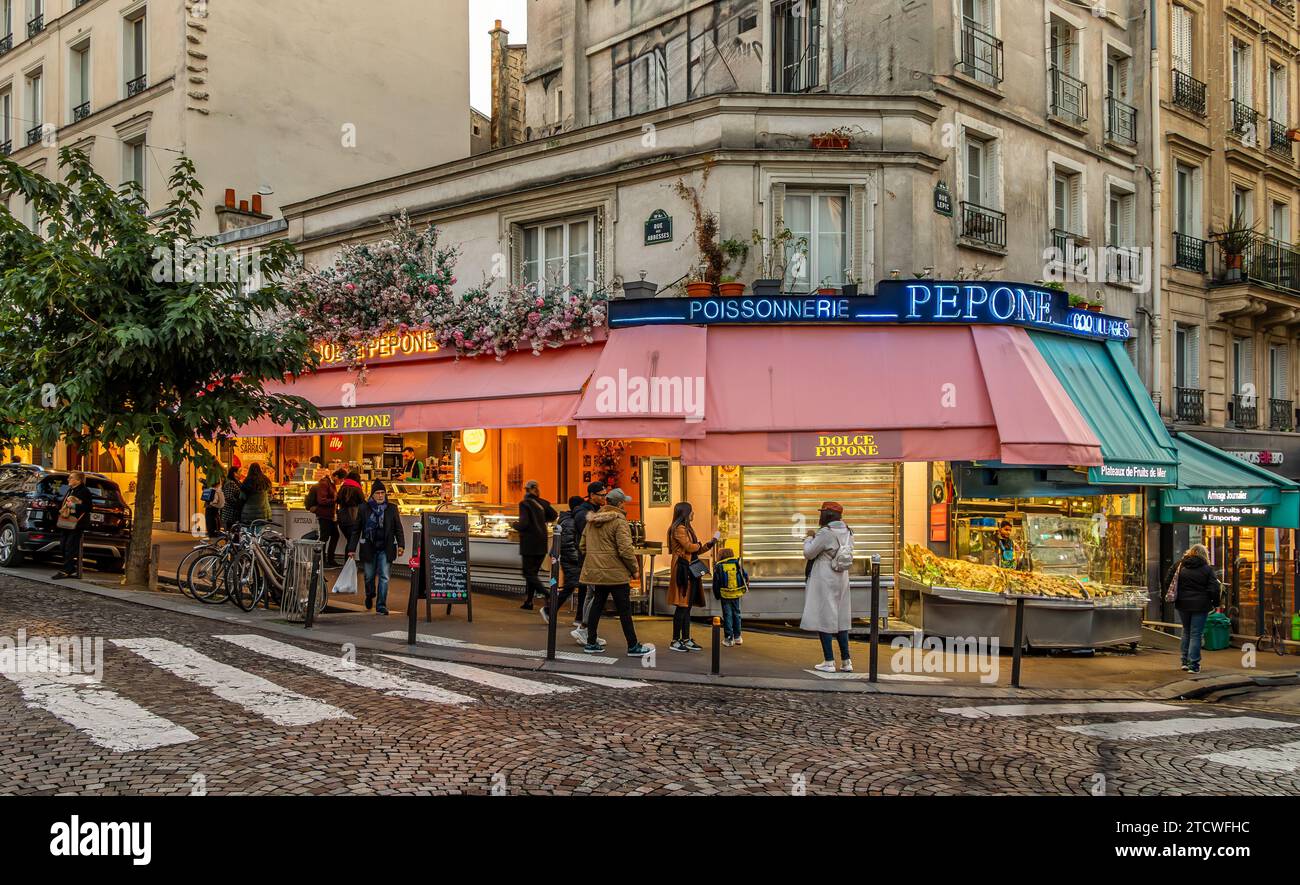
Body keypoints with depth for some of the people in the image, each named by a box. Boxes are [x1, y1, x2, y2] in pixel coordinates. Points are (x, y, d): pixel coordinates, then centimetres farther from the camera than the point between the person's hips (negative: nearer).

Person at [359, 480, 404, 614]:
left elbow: (398, 528, 5)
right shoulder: (365, 508, 2)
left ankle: (381, 606, -4)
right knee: (369, 576, 12)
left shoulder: (392, 508, 4)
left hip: (385, 549, -1)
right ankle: (370, 597, 41)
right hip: (369, 548, 1)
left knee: (384, 577, -8)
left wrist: (401, 545, -6)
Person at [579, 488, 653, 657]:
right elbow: (625, 550, -18)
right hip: (616, 573, -7)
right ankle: (633, 647, 5)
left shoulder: (592, 521, 11)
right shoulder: (619, 521, -13)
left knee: (596, 606, 15)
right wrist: (634, 570, -6)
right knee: (625, 610, 0)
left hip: (595, 572, 7)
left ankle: (591, 643, 19)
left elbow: (582, 545, 15)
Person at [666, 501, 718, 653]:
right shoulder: (679, 529, -11)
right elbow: (689, 547, -20)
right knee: (682, 606, -8)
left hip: (690, 571, 10)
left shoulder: (686, 528, 21)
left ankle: (686, 640, 16)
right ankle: (675, 641, -3)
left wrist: (712, 541, 18)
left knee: (687, 606, 11)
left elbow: (696, 550, 23)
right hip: (682, 570, -10)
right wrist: (698, 544, 1)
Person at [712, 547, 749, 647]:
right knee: (736, 614, 15)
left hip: (725, 595, -2)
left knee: (727, 616, 3)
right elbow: (745, 576, 5)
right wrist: (746, 588, 21)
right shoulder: (738, 564, 2)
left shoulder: (718, 567, -5)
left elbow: (716, 583, -4)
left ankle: (729, 639, 3)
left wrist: (717, 595, 8)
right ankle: (737, 637, 20)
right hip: (736, 594, 2)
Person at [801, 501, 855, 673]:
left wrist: (809, 537, 4)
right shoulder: (847, 533, 7)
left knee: (823, 618, -1)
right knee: (840, 619, 13)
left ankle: (829, 662, 0)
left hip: (824, 580, -8)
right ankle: (846, 661, 14)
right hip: (841, 579, 8)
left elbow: (808, 553, -13)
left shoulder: (825, 533, -17)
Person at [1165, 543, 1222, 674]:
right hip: (1200, 605, -3)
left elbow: (1169, 583, 8)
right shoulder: (1207, 569, -6)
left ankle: (1185, 661, 20)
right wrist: (1216, 603, 3)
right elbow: (1214, 588, -8)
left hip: (1182, 604, 3)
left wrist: (1173, 597, 18)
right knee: (1195, 634, 0)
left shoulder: (1180, 566, 3)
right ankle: (1193, 665, 0)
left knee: (1186, 631, 18)